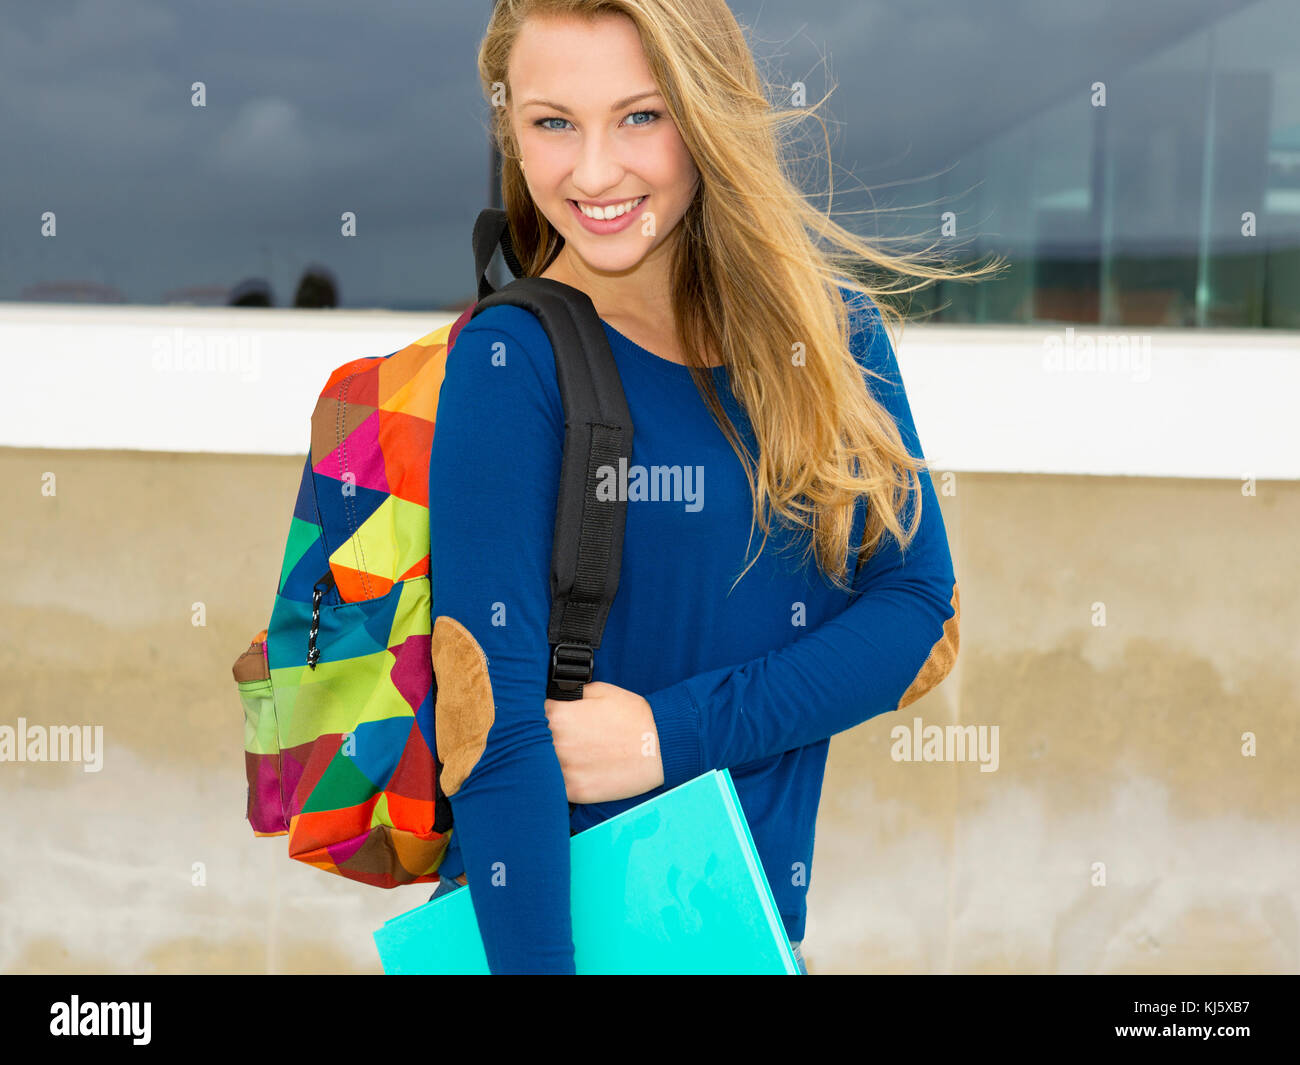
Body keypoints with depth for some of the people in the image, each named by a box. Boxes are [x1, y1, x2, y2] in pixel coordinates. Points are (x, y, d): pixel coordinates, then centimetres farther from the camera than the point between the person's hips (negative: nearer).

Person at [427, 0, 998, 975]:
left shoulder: (836, 332, -1)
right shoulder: (515, 361, -15)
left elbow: (922, 612, -5)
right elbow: (492, 718, -20)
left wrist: (670, 734, -16)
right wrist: (535, 965, -26)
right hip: (560, 921, -4)